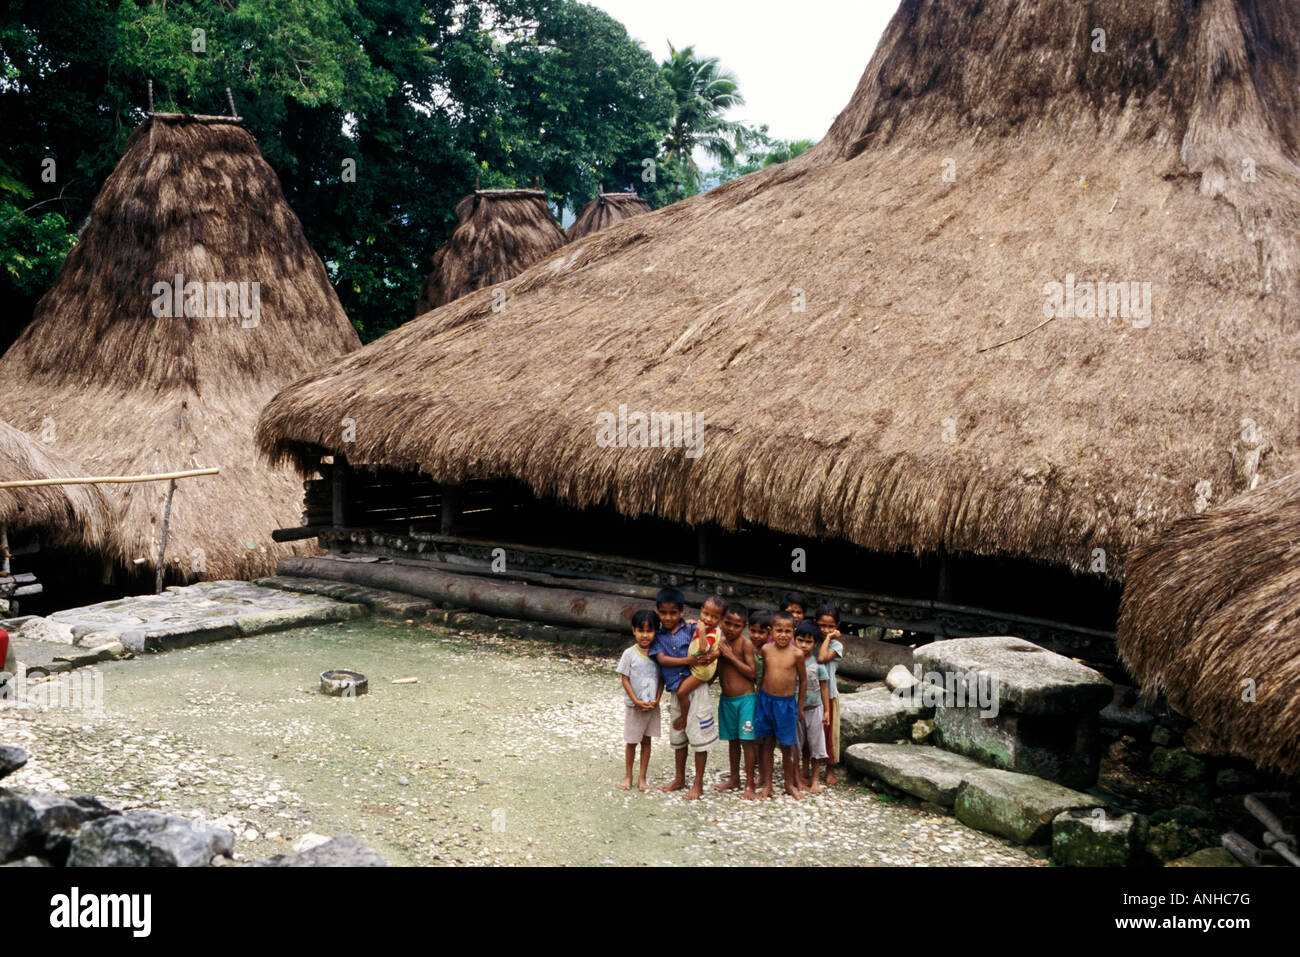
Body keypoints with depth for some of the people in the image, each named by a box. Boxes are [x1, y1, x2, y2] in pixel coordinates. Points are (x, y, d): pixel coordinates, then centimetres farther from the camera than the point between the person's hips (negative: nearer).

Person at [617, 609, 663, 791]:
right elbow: (624, 679, -9)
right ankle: (628, 776, 24)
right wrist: (636, 701, -15)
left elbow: (661, 679, 2)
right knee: (631, 742, 8)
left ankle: (642, 778, 20)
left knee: (646, 741, 10)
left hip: (652, 706, 2)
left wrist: (656, 700, -10)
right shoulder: (629, 654, -10)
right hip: (634, 706, -2)